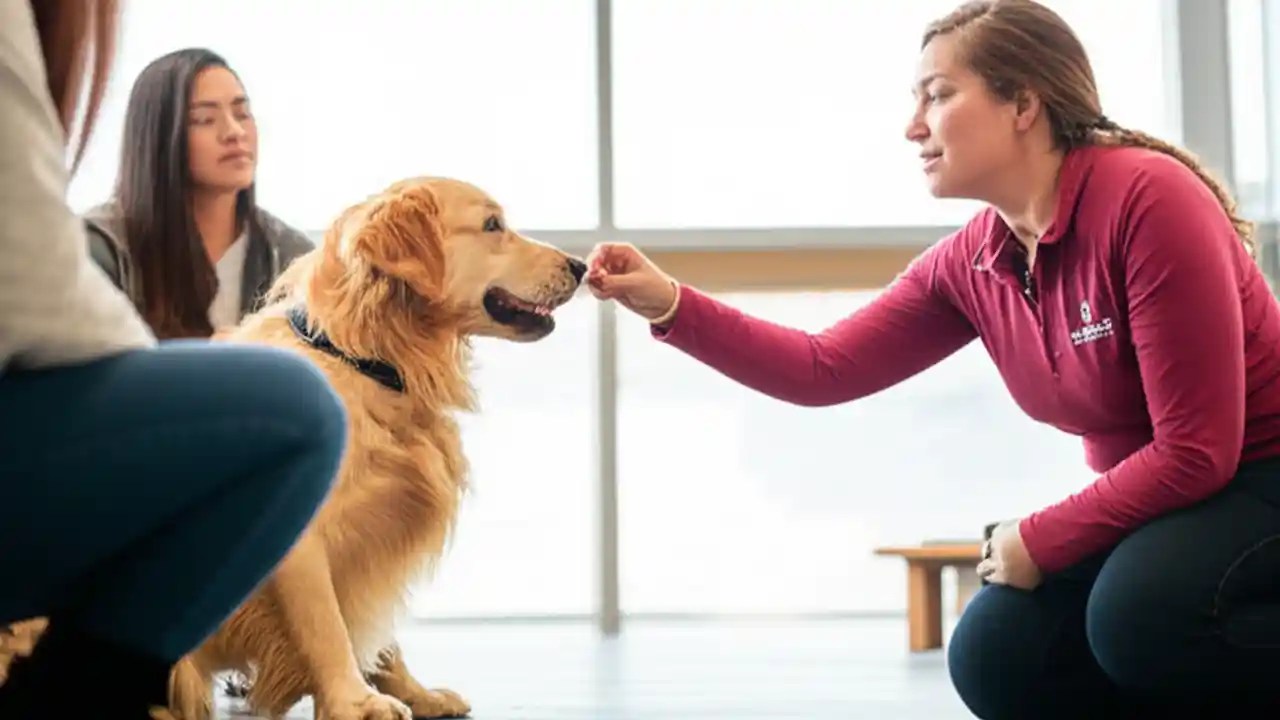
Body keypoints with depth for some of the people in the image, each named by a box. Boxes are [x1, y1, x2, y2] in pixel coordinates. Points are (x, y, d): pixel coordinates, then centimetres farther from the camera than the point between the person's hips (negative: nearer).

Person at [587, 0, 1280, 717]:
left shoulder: (1146, 196, -25)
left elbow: (1195, 450, -25)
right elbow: (823, 369, 0)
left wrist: (1037, 542, -16)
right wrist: (670, 305, -9)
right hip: (1158, 500, 8)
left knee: (1141, 612, -35)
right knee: (997, 659, -6)